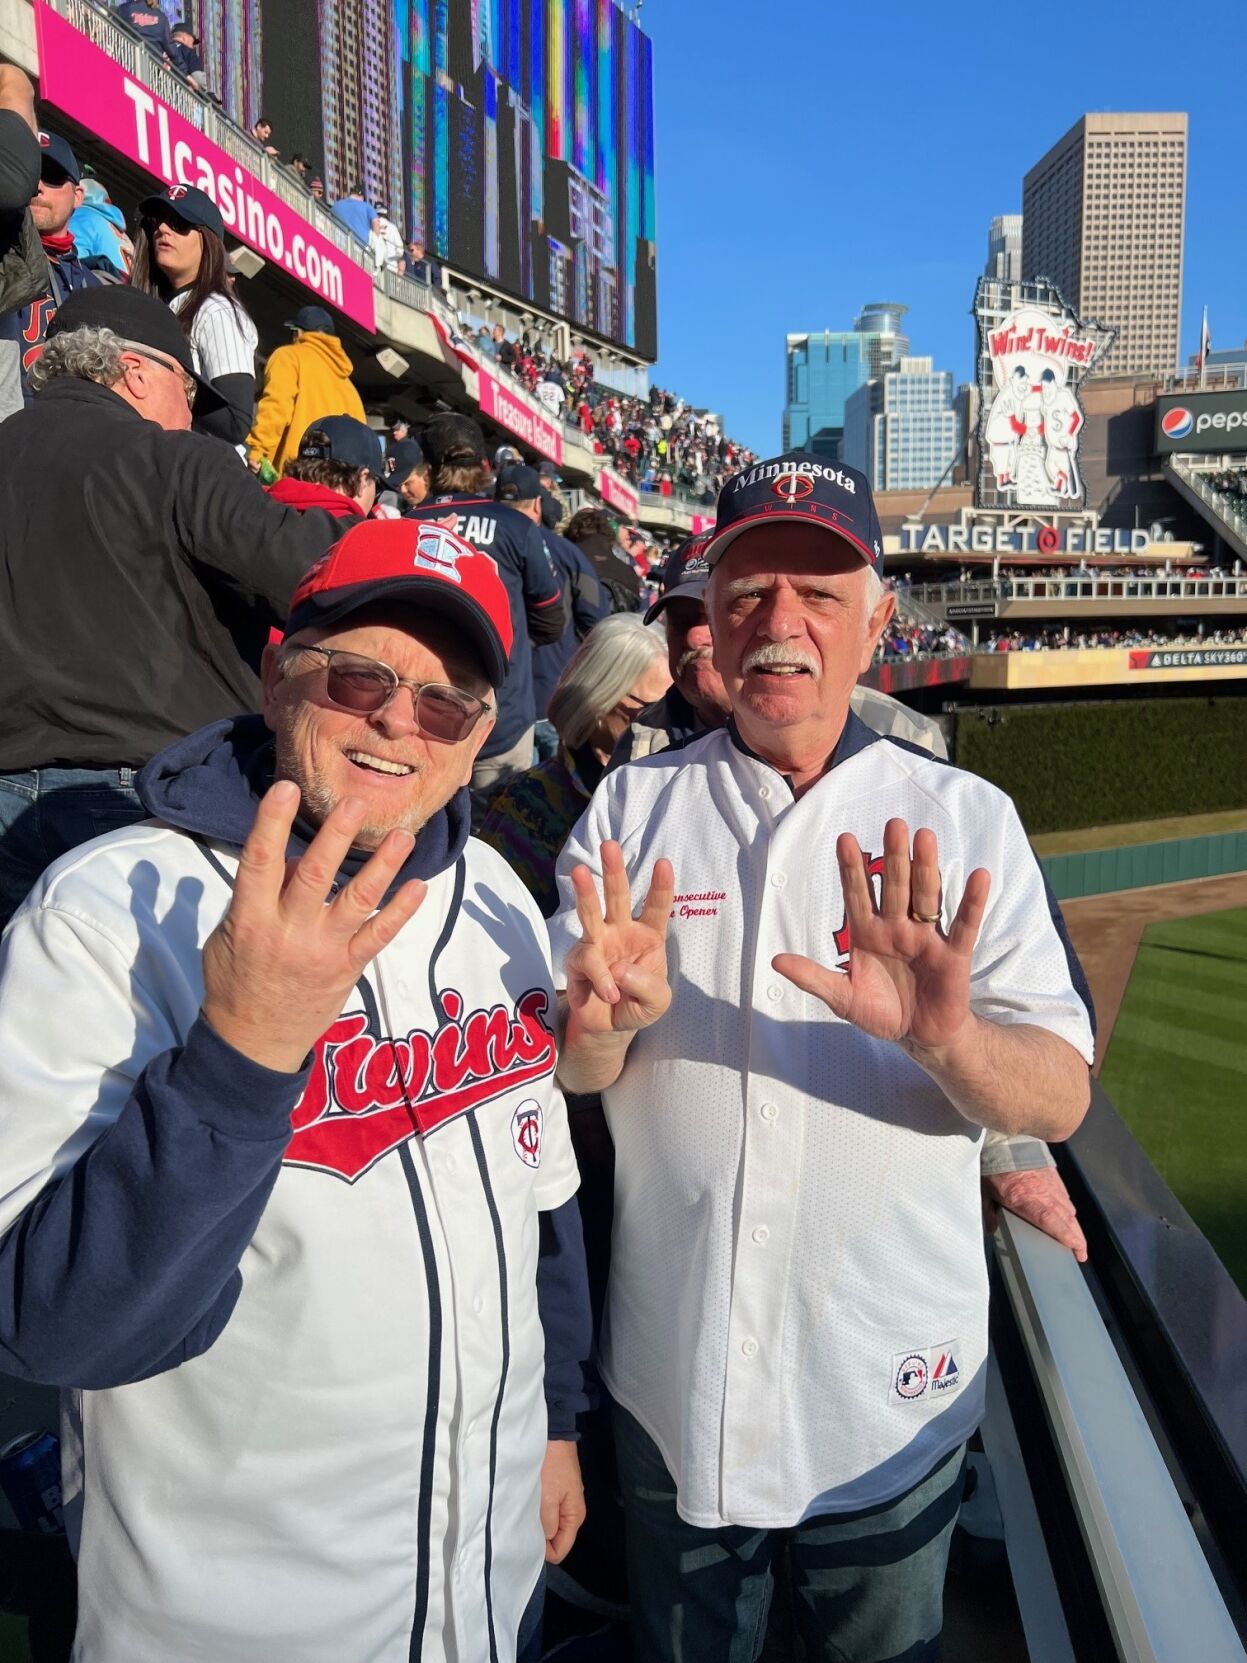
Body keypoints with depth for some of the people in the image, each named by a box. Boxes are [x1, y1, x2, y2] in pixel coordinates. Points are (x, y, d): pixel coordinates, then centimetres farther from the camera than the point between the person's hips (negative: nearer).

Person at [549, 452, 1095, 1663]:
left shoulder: (966, 817, -5)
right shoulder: (632, 808, -2)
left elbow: (1059, 1100, -12)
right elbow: (565, 1074, -4)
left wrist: (948, 1036, -33)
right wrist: (603, 1023, -27)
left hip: (894, 1386, 0)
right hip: (672, 1374, 1)